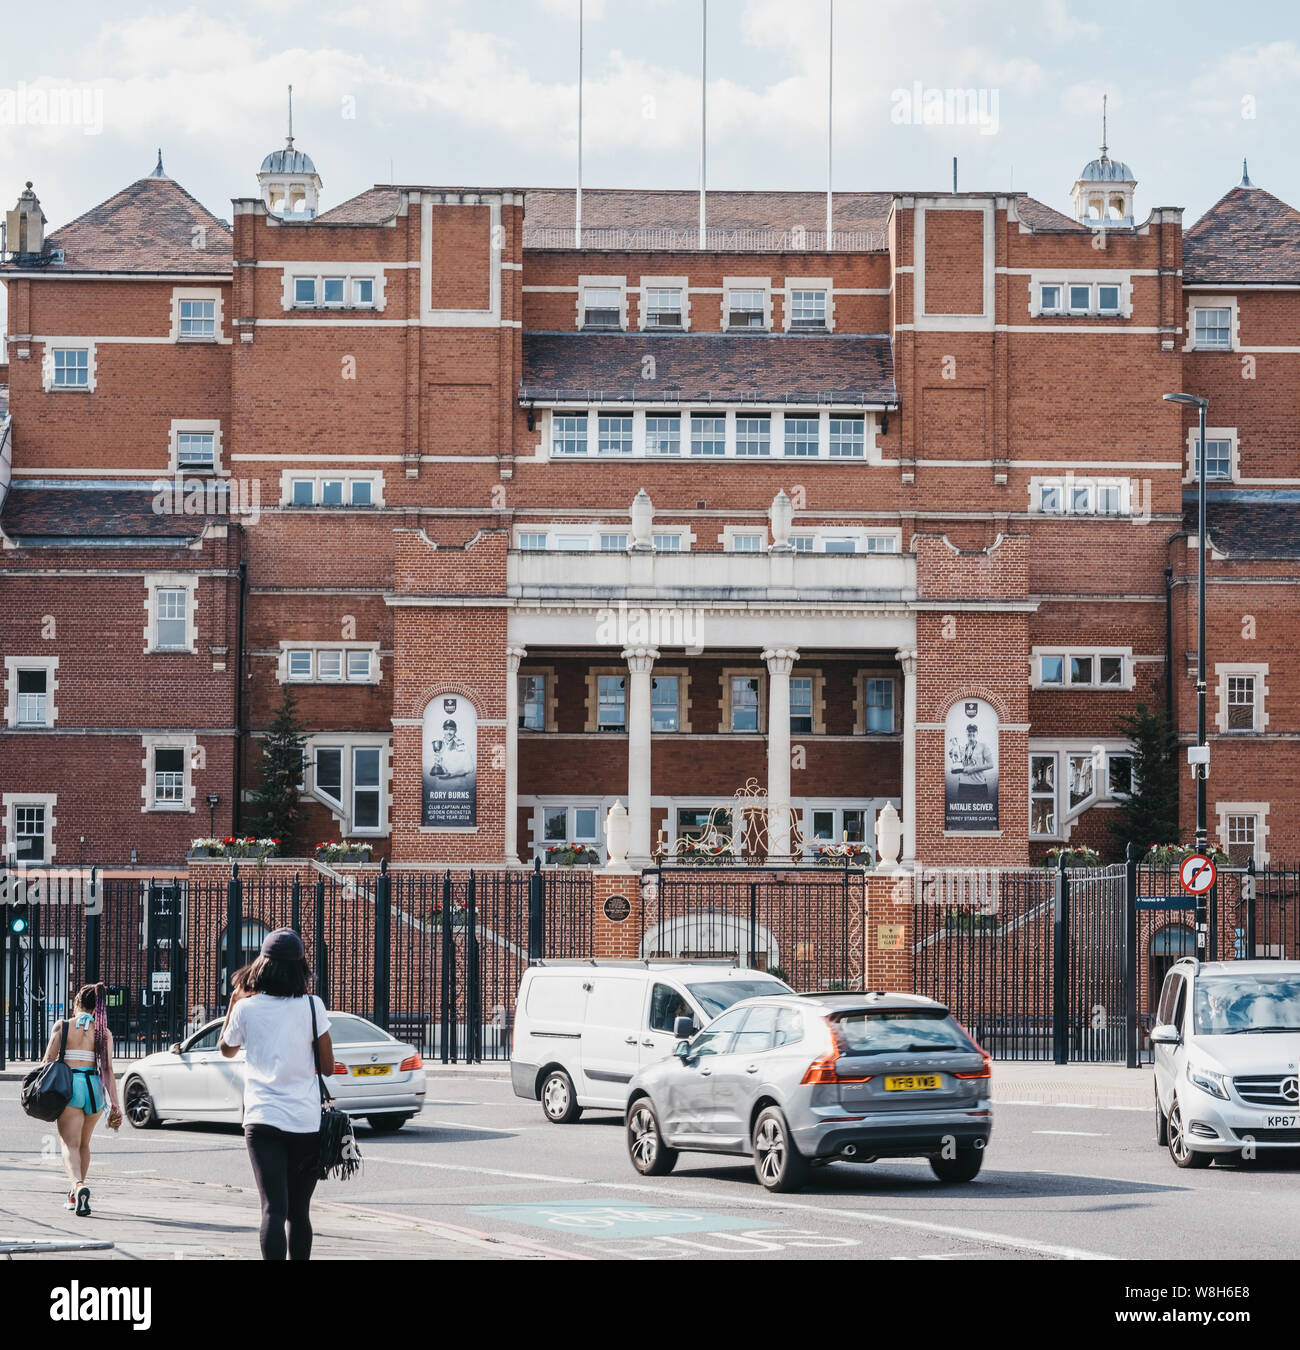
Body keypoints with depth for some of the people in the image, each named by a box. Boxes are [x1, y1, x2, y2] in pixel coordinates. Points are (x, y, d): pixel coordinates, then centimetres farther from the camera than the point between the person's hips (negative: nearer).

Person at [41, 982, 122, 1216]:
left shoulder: (62, 1026, 3)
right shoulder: (103, 1033, 6)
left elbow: (48, 1060, -3)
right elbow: (108, 1070, 1)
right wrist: (115, 1105, 1)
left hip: (69, 1085, -3)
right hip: (94, 1087, 3)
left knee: (69, 1144, -7)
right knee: (83, 1144, 21)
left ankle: (78, 1185, -34)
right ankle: (74, 1196, 30)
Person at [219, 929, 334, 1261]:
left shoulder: (246, 1008, 0)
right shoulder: (312, 1006, -2)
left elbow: (227, 1048, 20)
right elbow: (328, 1066, 2)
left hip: (263, 1121, -1)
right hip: (307, 1121, 1)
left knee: (274, 1209, -11)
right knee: (299, 1212, 15)